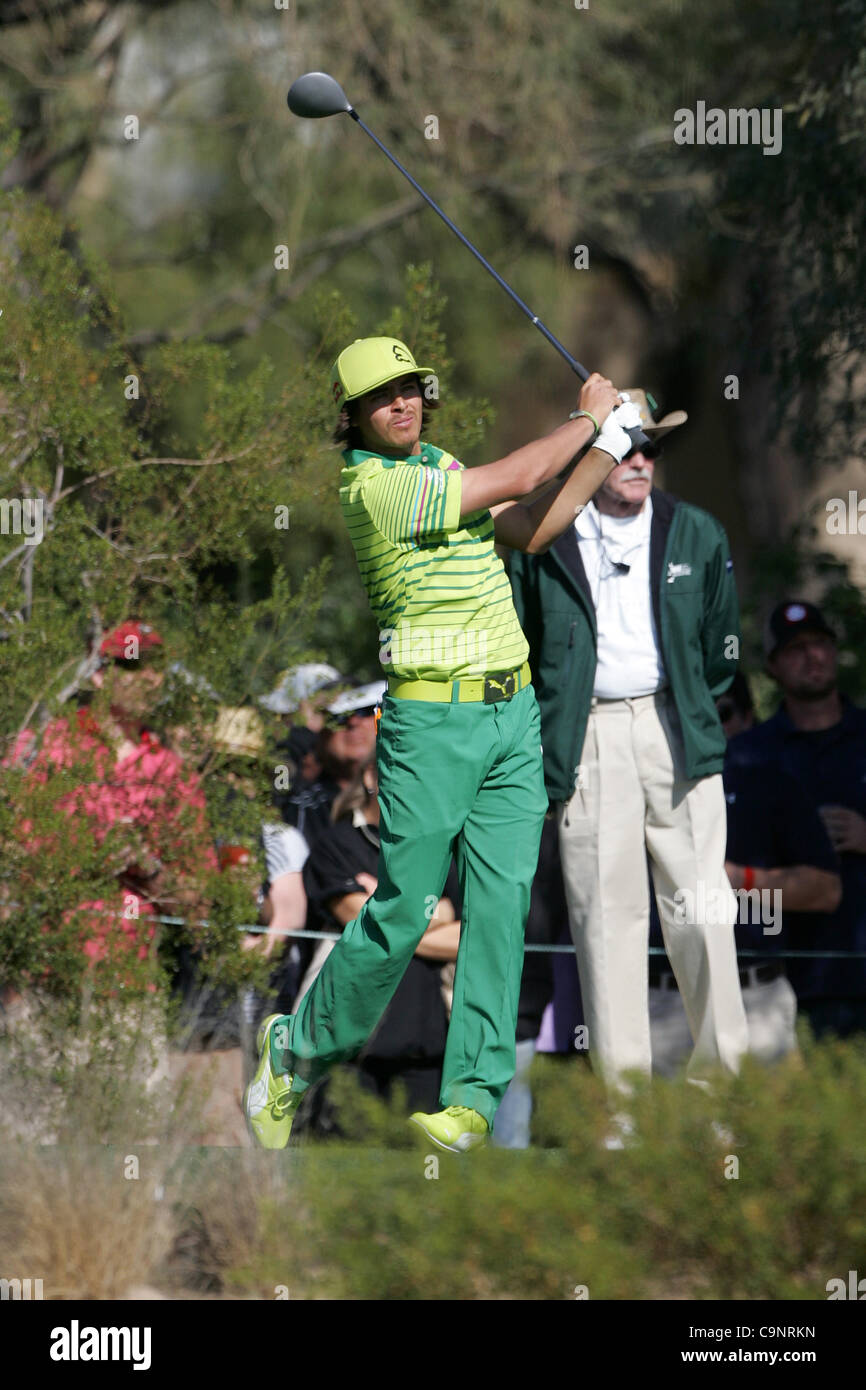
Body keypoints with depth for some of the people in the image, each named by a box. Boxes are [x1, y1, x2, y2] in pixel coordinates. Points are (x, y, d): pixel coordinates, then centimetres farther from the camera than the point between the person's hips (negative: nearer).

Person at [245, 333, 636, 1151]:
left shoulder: (440, 466, 13)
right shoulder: (375, 486, -14)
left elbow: (528, 529, 8)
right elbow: (515, 479, -15)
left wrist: (607, 451, 2)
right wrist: (587, 418, 0)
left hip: (513, 713, 7)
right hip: (432, 720, -7)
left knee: (500, 904, 0)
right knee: (402, 910, -5)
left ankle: (474, 1096, 0)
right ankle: (295, 1053, 14)